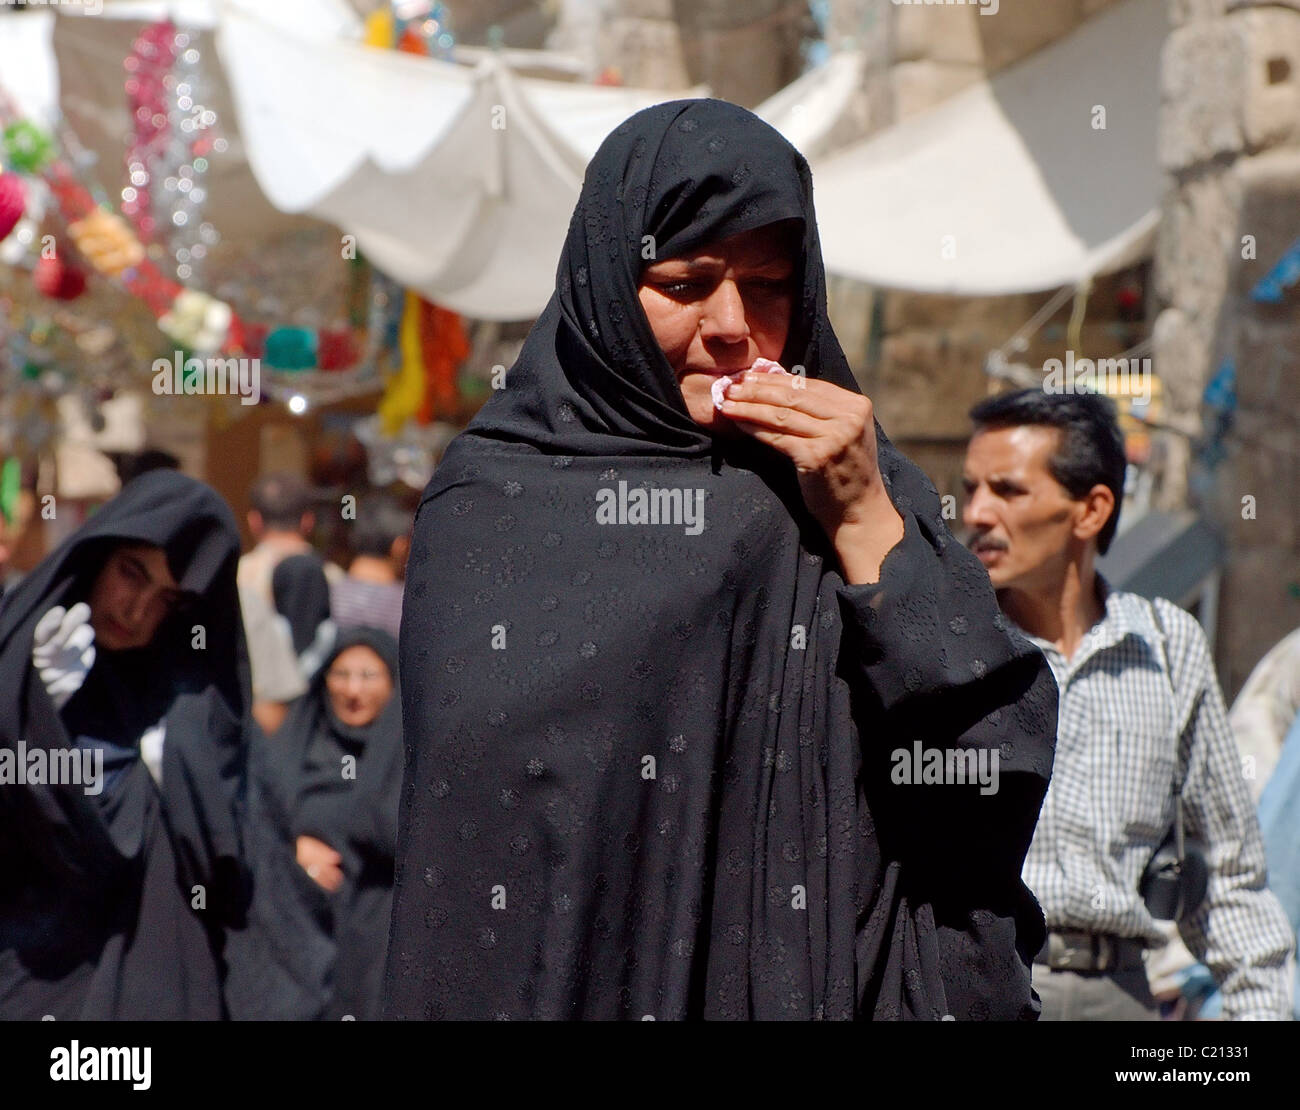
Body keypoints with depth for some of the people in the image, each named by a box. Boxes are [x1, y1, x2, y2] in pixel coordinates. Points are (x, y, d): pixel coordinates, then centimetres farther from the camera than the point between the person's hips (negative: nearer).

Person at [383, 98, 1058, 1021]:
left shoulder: (855, 484, 2)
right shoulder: (492, 501, -7)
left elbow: (1003, 772, -7)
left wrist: (867, 523, -14)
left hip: (842, 978, 2)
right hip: (594, 976, -2)